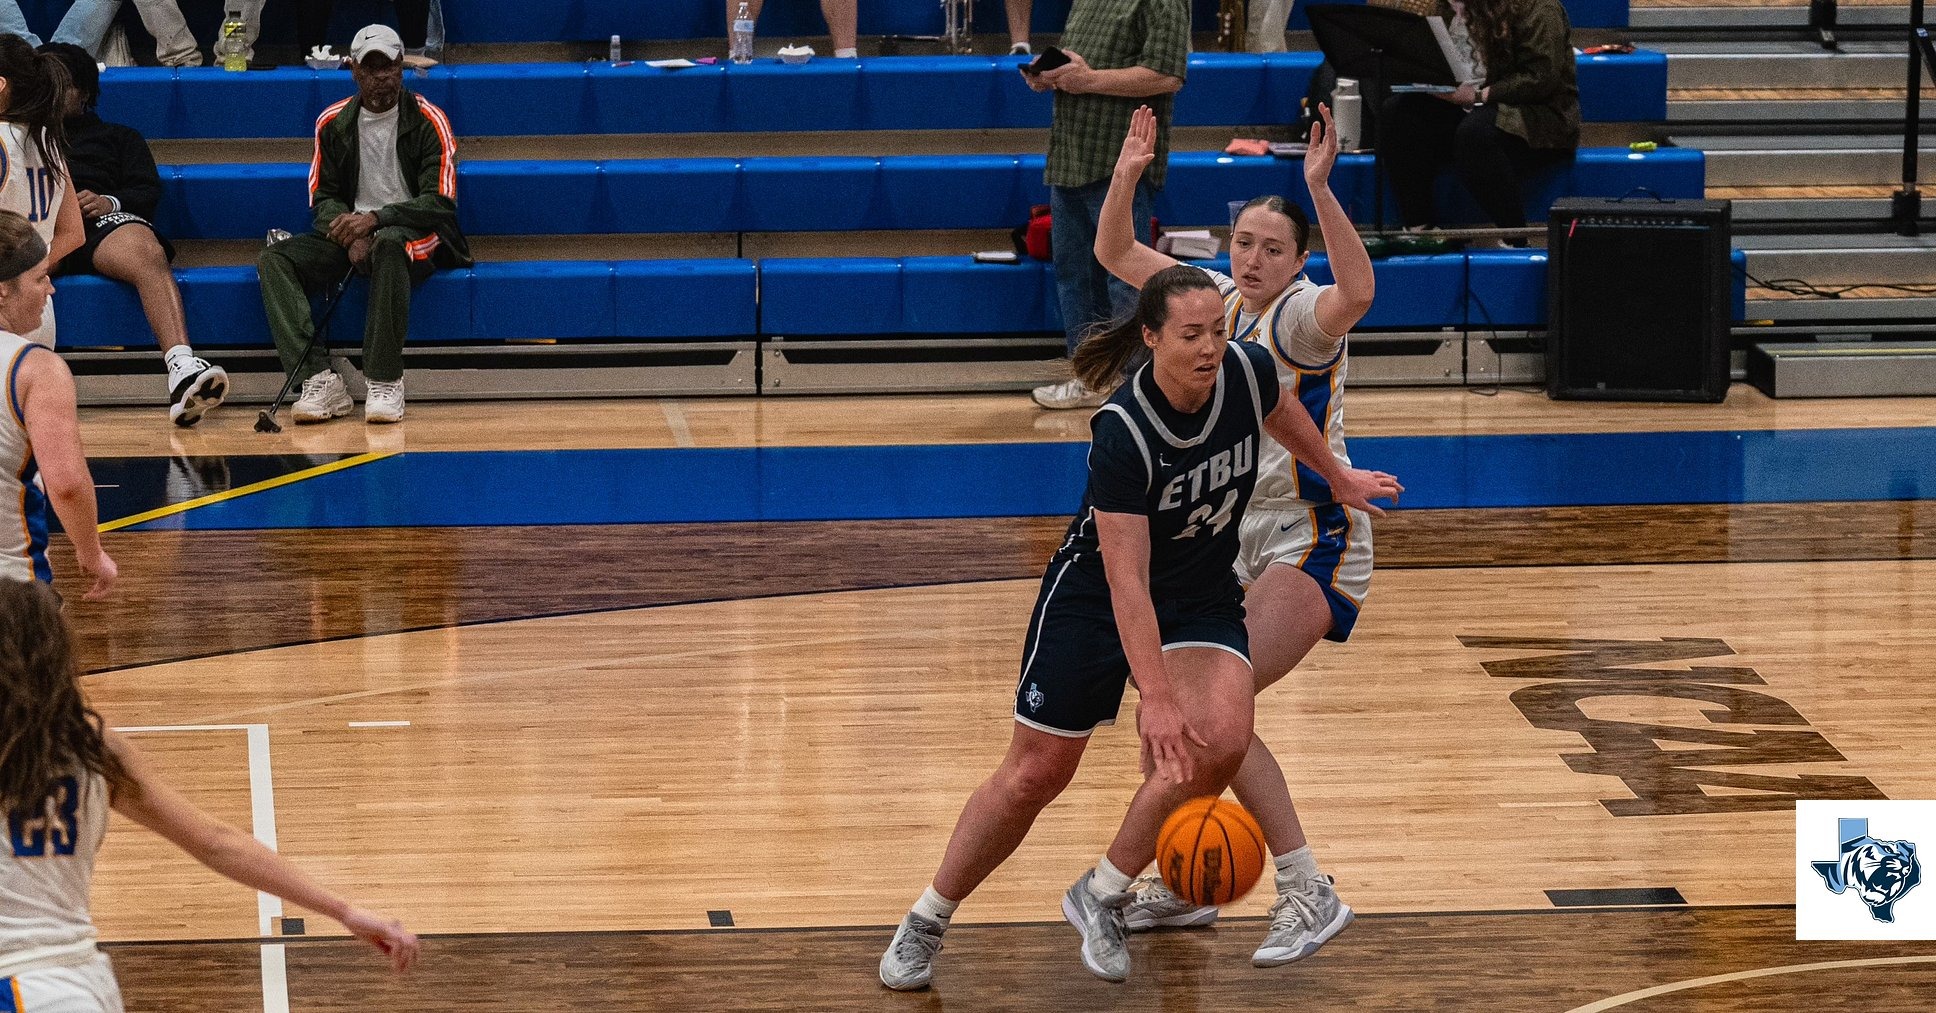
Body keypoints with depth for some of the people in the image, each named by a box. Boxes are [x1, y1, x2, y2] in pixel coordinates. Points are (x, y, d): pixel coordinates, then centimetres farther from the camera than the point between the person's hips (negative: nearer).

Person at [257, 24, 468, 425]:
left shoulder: (428, 120, -4)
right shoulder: (333, 122, 8)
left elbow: (440, 203, -11)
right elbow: (323, 197, 9)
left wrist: (375, 219, -24)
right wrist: (349, 233, -13)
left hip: (414, 234, -5)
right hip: (350, 230, 5)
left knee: (388, 246, -41)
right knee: (273, 261, -21)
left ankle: (385, 382, -39)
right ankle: (320, 379, -34)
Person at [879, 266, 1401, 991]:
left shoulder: (1247, 371, -16)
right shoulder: (1122, 433, -31)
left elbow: (1281, 413, 12)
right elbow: (1127, 579, -33)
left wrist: (1338, 478, 26)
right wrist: (1156, 698, -40)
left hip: (1204, 598, 4)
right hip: (1094, 597, -4)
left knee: (1222, 738, -23)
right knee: (1035, 773, -1)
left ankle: (1102, 895, -3)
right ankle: (926, 922, 21)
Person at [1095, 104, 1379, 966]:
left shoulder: (1300, 315, -16)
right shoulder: (1216, 299, 5)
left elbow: (1358, 291, -39)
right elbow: (1116, 256, 8)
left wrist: (1320, 188, -47)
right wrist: (1127, 175, -9)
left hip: (1312, 543, -8)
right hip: (1236, 541, 8)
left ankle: (1309, 893, -15)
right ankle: (1184, 884, 29)